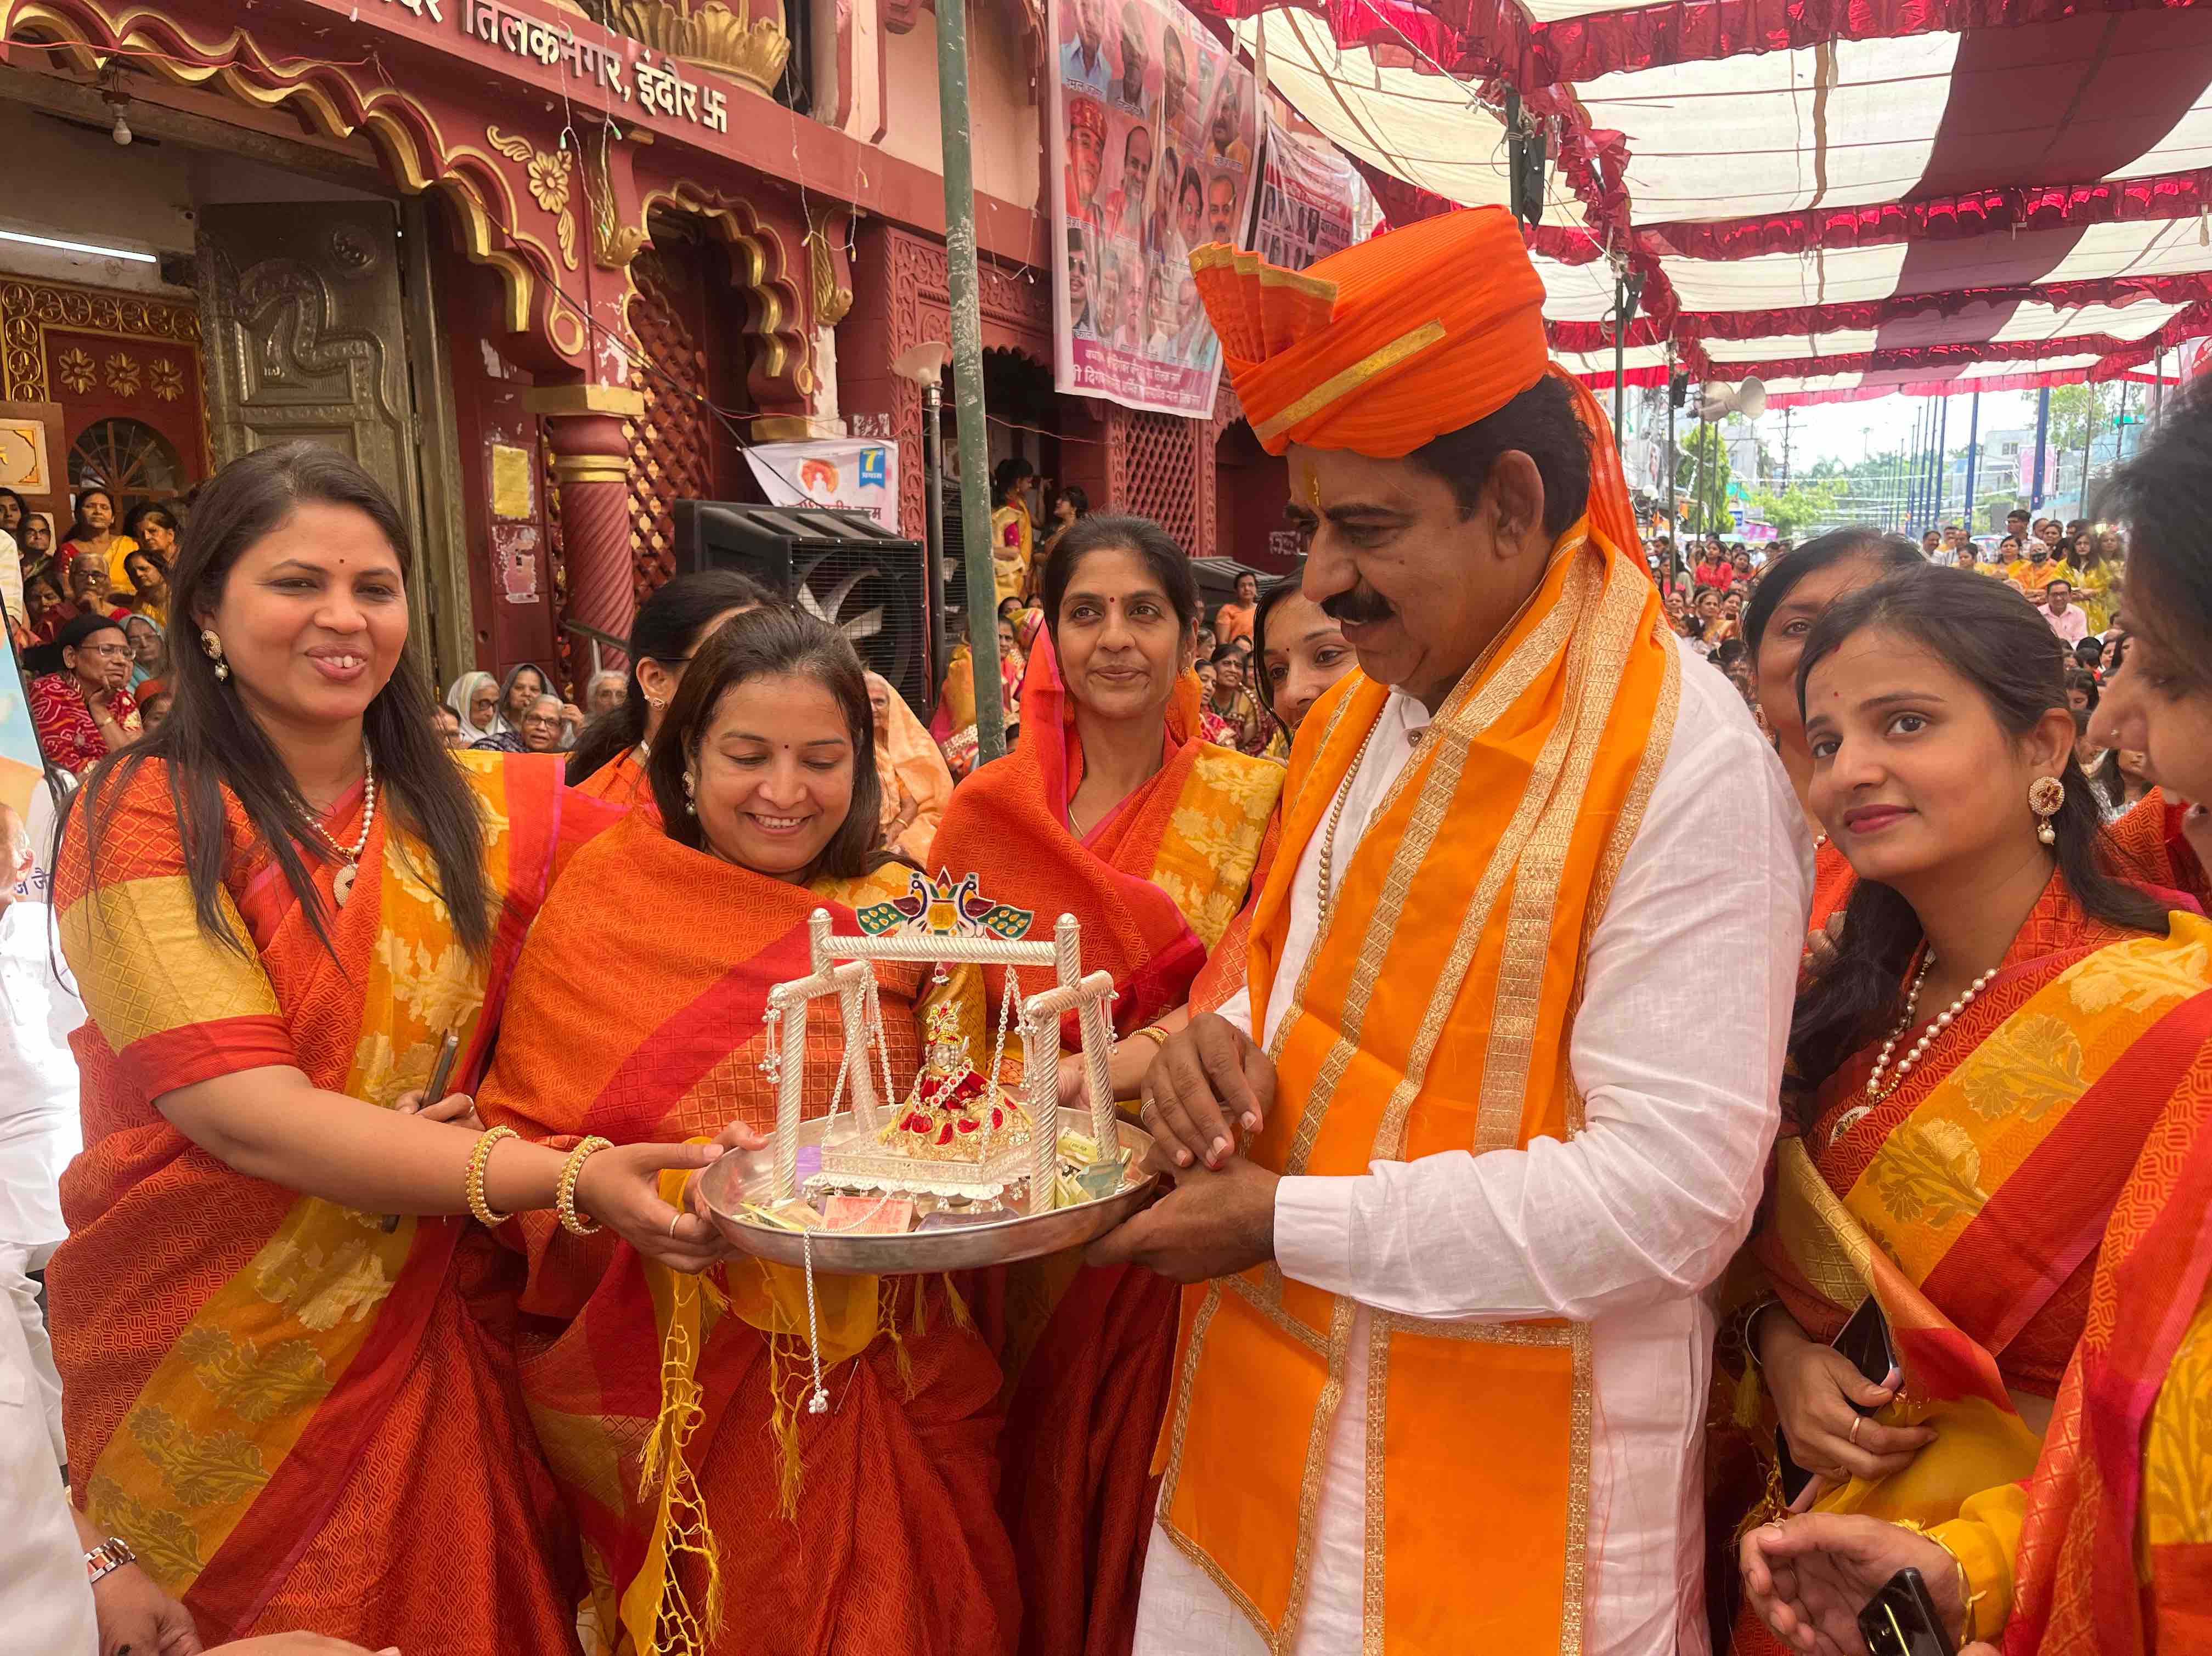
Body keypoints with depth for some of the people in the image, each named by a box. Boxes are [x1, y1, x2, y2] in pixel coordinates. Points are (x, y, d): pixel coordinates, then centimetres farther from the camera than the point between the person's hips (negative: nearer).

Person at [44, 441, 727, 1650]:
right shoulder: (143, 815, -11)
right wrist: (563, 1178, -29)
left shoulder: (476, 805, 2)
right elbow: (245, 1114, -20)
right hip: (215, 1367, -3)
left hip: (435, 1336, 3)